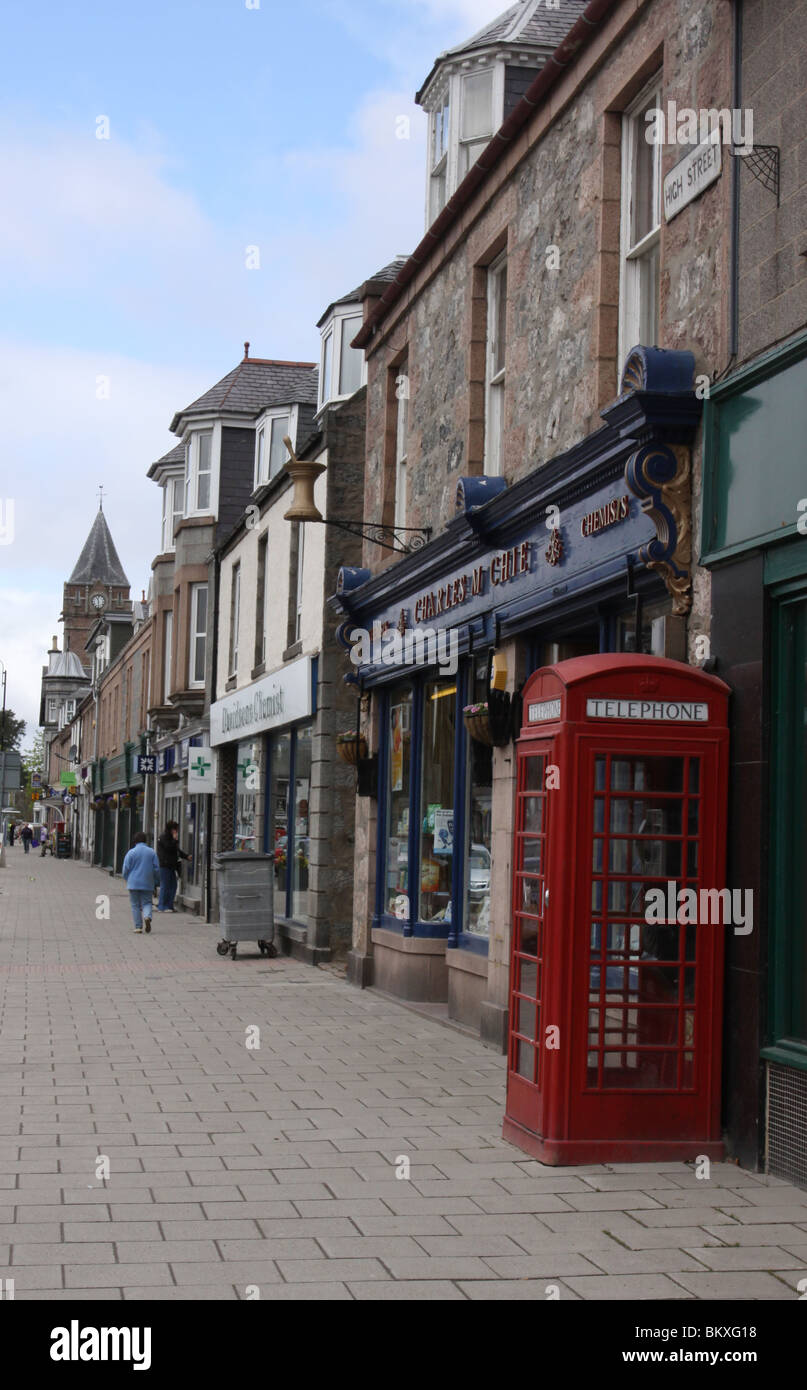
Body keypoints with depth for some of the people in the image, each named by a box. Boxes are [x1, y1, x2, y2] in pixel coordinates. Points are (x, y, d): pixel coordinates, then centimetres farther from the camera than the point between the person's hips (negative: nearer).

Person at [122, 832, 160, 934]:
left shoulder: (131, 852, -5)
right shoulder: (152, 852, 2)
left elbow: (126, 869, -4)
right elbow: (157, 869, 3)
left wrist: (128, 880, 13)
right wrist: (154, 881, 18)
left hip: (134, 883, -2)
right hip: (147, 884, 2)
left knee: (135, 905, 7)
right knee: (146, 903, 9)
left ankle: (138, 926, 5)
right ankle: (147, 916, -21)